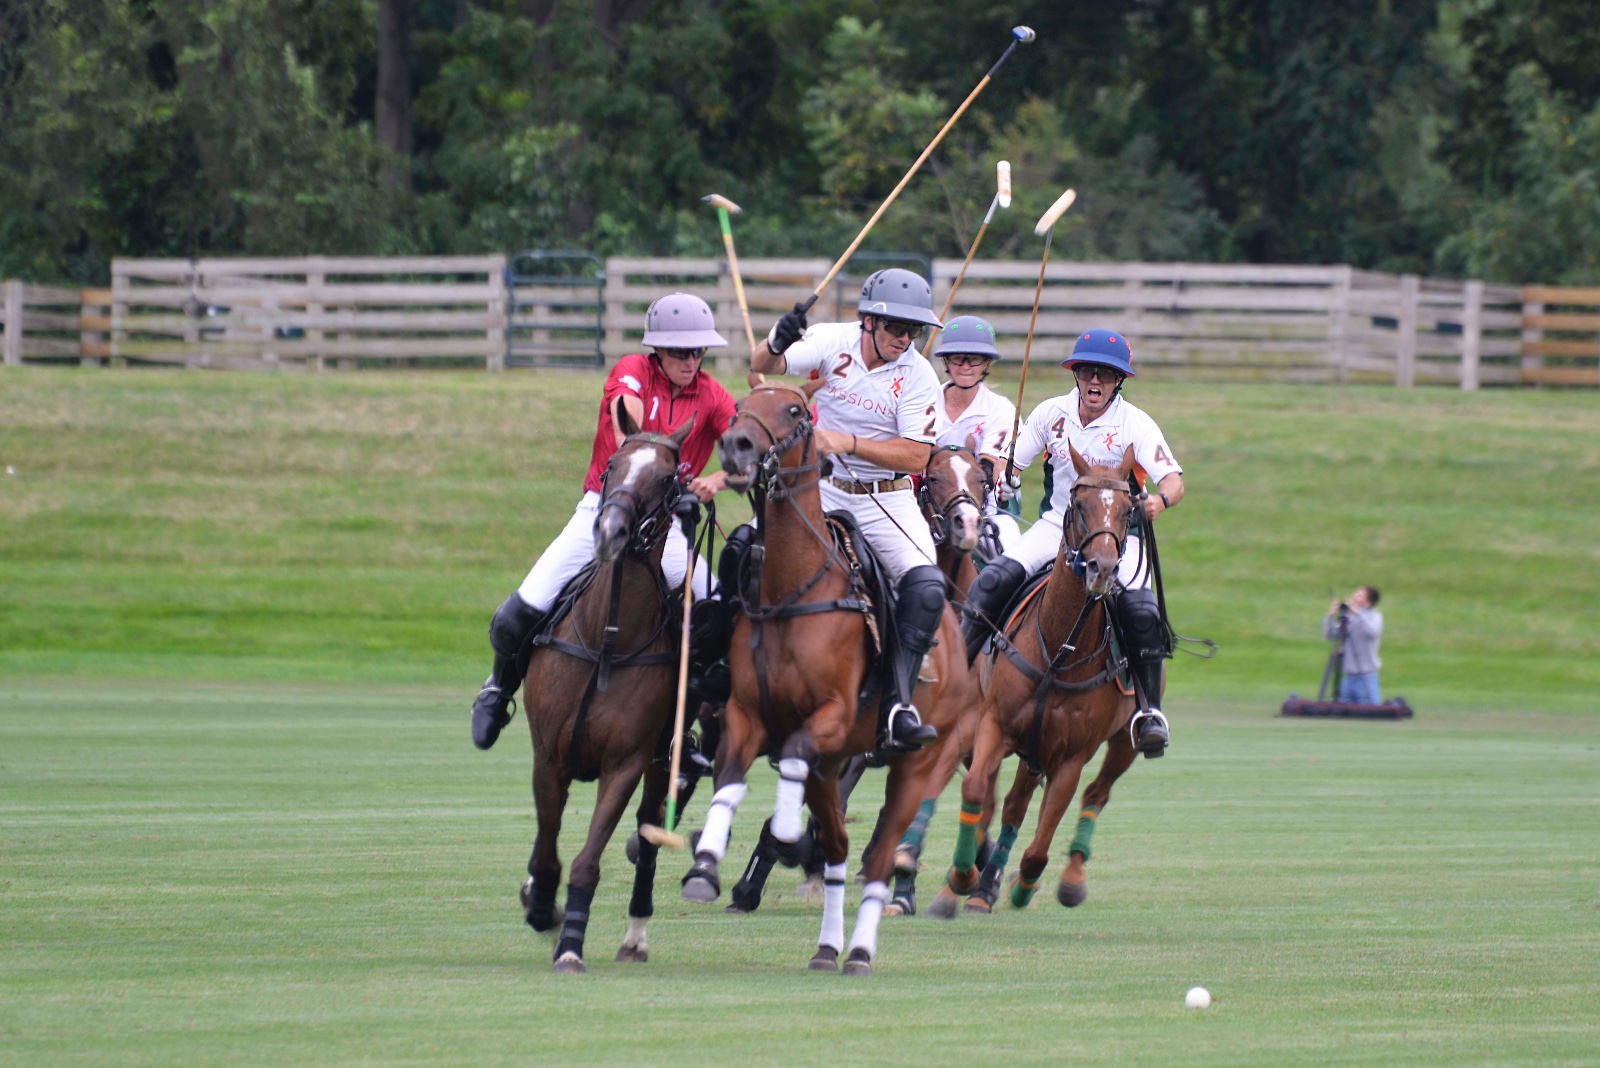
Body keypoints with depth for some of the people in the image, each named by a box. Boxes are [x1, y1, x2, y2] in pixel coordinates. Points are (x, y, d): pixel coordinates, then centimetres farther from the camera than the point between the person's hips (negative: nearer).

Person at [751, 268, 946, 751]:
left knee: (927, 586, -21)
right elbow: (763, 365, -17)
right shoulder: (833, 342, -8)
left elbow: (915, 457, -15)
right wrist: (776, 343, -41)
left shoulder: (918, 376, -10)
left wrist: (849, 443, -25)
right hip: (824, 492, 1)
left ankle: (897, 708, -19)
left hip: (887, 501, -1)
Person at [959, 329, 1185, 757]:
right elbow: (1011, 464, 8)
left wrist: (1159, 499, -44)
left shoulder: (1135, 425, -10)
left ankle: (1150, 707, -15)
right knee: (994, 580, -21)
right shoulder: (1052, 413, -1)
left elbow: (1174, 480, -20)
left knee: (1140, 609, -27)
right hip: (1056, 526, 2)